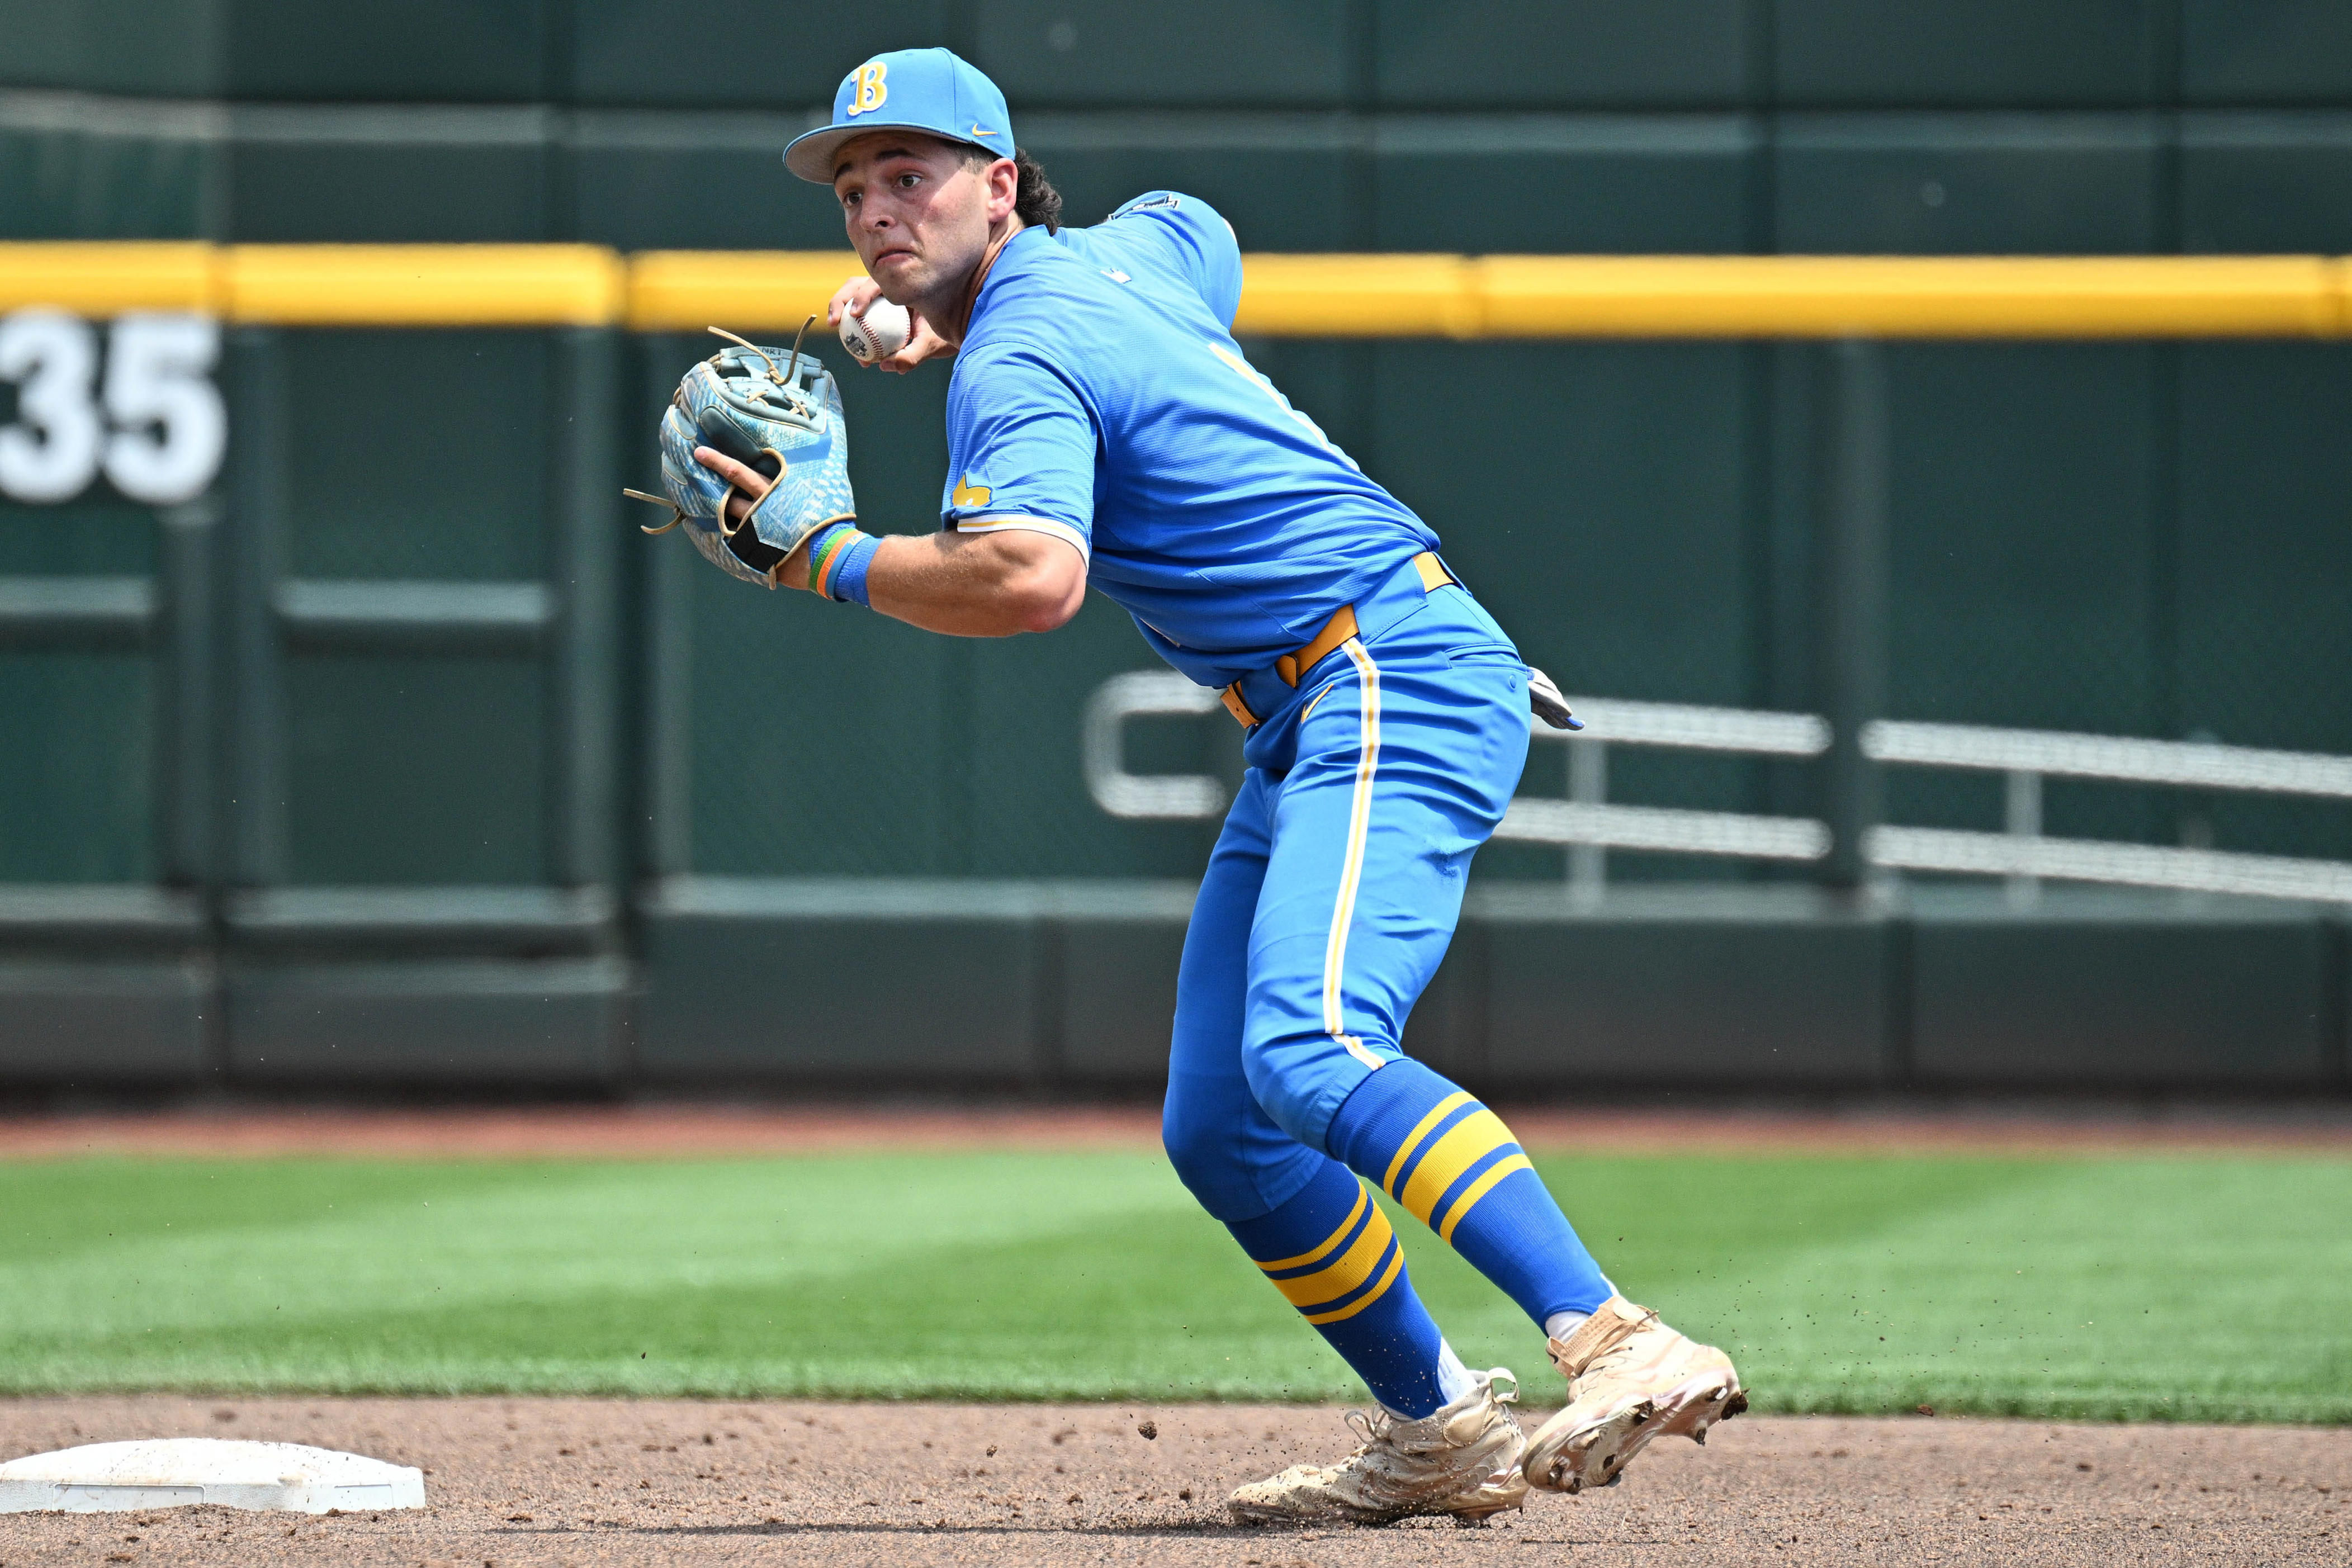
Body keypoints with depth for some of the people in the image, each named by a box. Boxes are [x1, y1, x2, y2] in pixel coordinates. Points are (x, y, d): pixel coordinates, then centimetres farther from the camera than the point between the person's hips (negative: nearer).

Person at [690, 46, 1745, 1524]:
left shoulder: (1018, 362, -12)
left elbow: (1033, 575, -31)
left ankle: (1625, 1347, -44)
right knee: (1219, 1131, 11)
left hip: (1394, 680, -11)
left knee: (1307, 1055, -30)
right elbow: (1204, 232, 42)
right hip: (1309, 732, 11)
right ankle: (1445, 1431, 17)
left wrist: (833, 559, -18)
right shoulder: (1129, 245, 16)